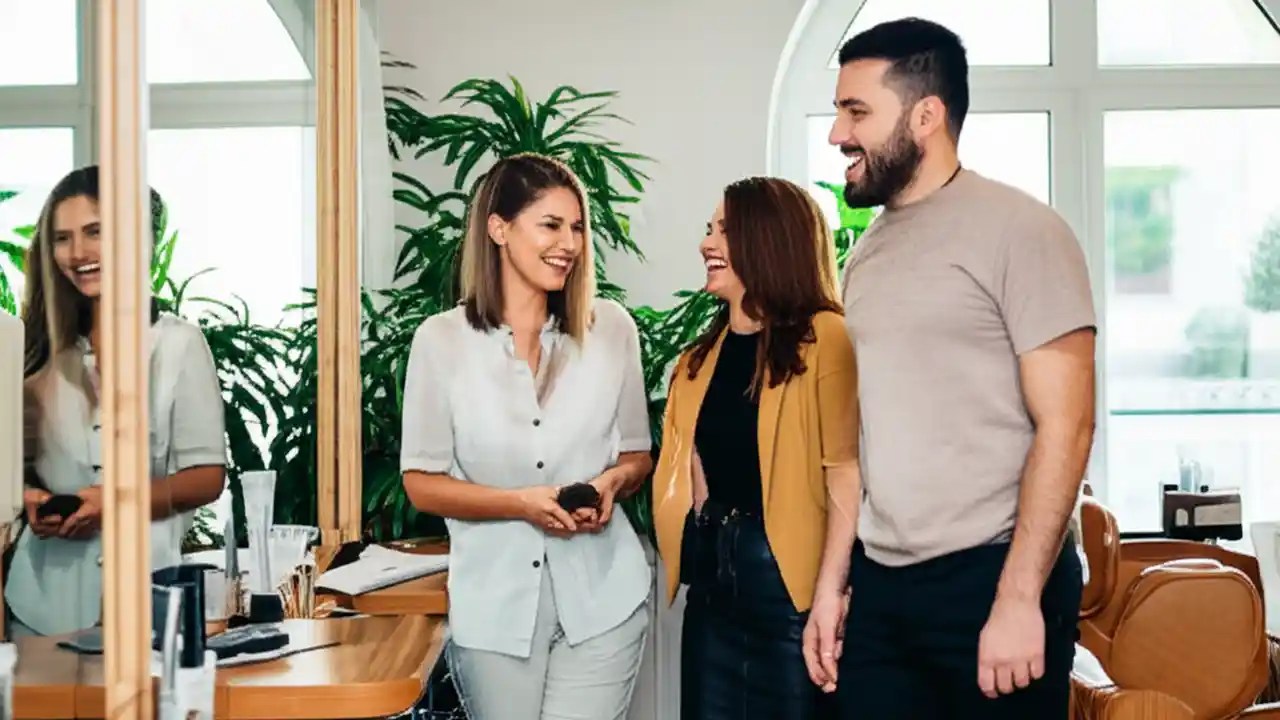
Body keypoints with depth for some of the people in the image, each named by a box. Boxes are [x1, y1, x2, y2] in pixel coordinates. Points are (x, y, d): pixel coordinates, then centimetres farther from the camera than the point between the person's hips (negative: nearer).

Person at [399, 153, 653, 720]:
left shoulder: (611, 327, 0)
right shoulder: (441, 339, -4)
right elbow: (421, 482, -2)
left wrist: (611, 483, -12)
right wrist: (523, 502, -16)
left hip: (601, 595, 1)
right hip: (494, 604, 0)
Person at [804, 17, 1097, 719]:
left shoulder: (1018, 230, -8)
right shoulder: (865, 256, 11)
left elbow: (1065, 425, -13)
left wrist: (1018, 598, -17)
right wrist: (831, 581, 11)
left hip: (990, 579, -6)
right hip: (879, 586, 6)